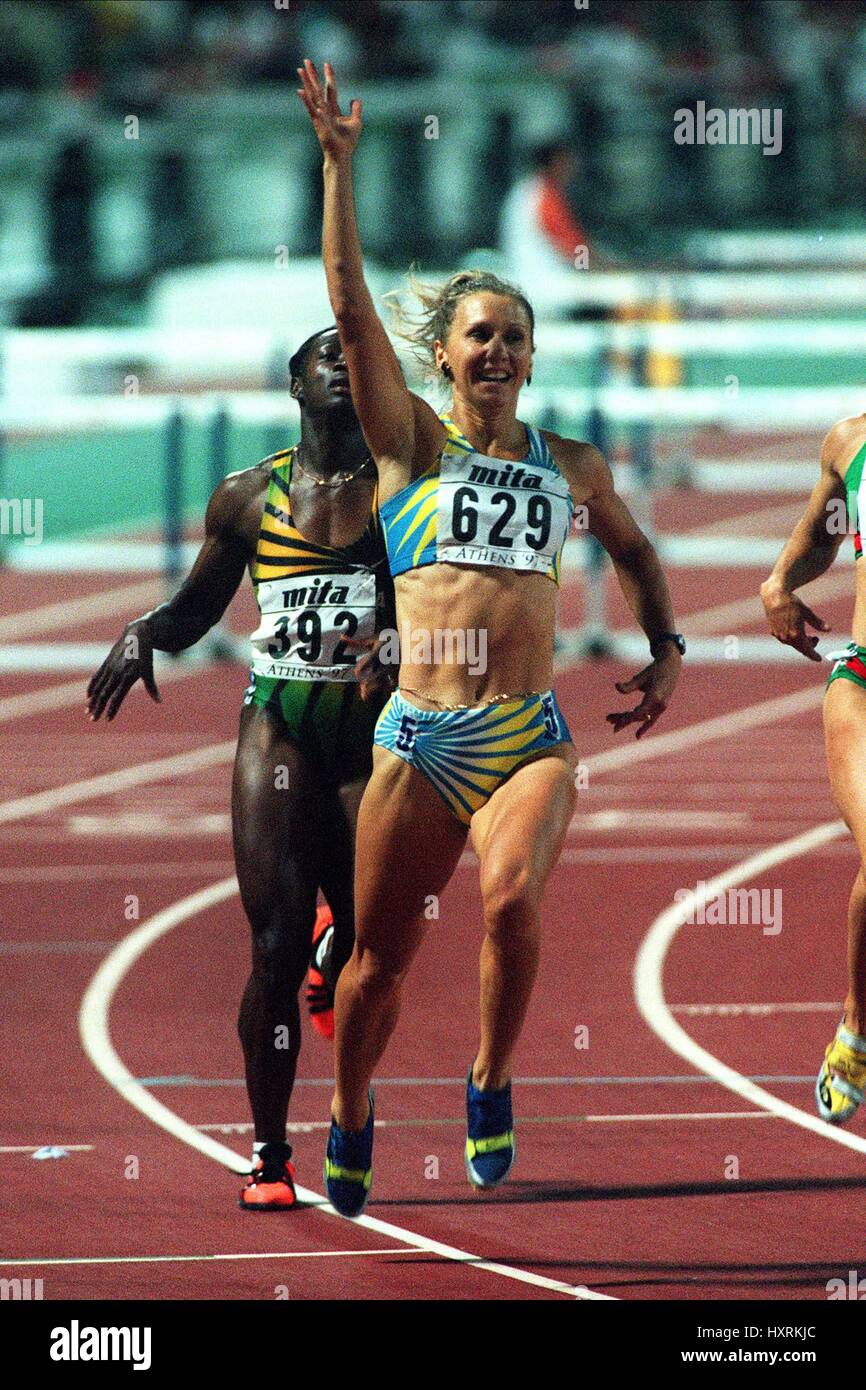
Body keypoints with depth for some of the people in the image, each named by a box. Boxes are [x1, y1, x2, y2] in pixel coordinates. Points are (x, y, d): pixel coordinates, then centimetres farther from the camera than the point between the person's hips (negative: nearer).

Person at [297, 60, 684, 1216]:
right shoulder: (414, 444, 5)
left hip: (533, 739, 1)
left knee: (513, 898, -27)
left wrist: (666, 650, 20)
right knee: (379, 955, 6)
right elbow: (352, 309, -5)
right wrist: (340, 167, -10)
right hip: (420, 738, -1)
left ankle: (491, 1086, -5)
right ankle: (351, 1118, 31)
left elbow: (634, 551, 32)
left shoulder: (571, 466, 13)